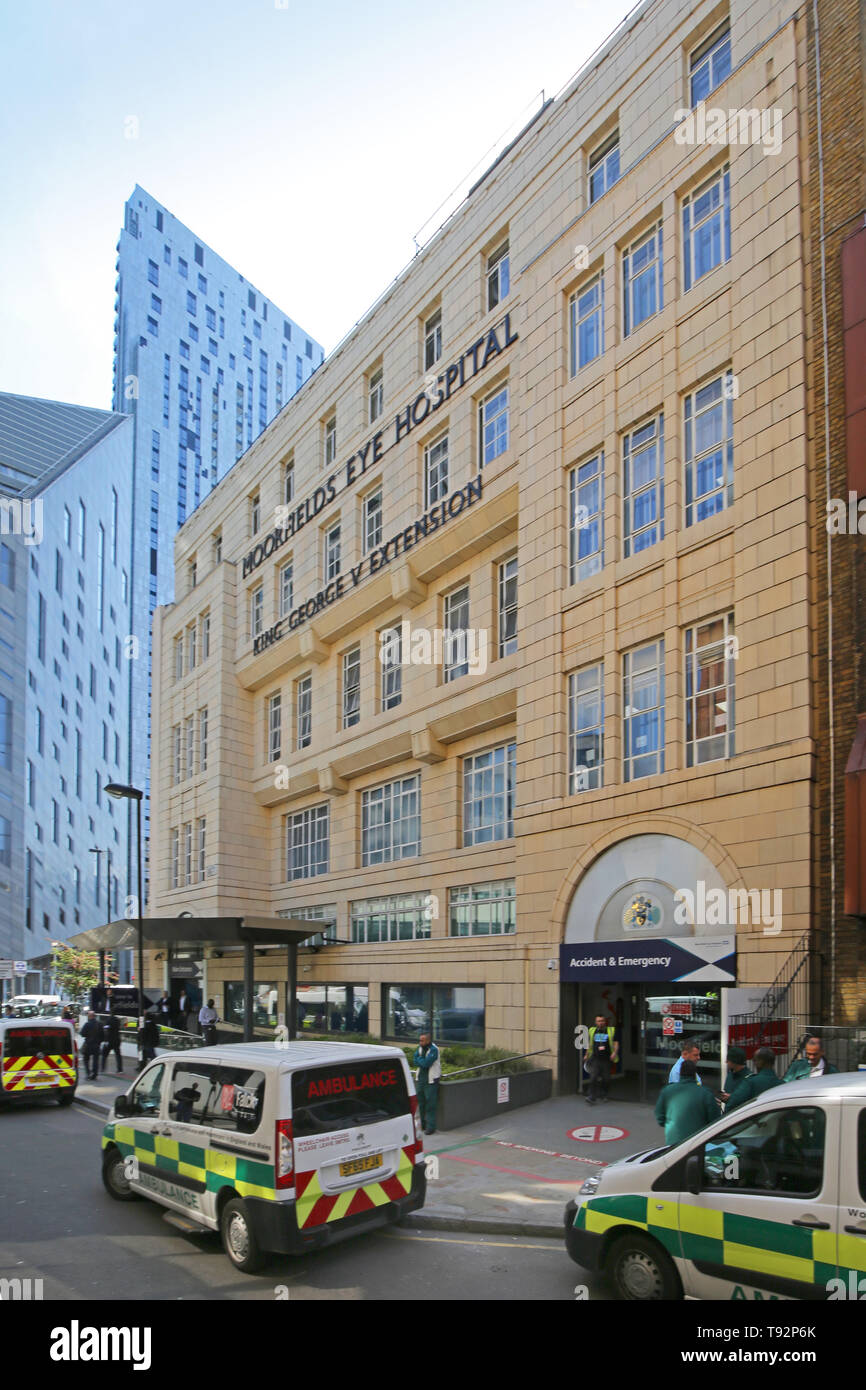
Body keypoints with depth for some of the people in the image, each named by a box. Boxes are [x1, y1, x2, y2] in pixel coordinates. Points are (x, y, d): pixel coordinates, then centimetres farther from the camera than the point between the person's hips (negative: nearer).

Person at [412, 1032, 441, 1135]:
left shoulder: (434, 1050, -16)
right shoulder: (420, 1048, 7)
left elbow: (426, 1063, -23)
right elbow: (414, 1062, 3)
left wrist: (419, 1059, -6)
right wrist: (422, 1061, -14)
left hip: (431, 1080, -7)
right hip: (420, 1079, 7)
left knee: (430, 1104, -5)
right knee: (420, 1102, 13)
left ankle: (430, 1127, 0)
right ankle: (422, 1124, 25)